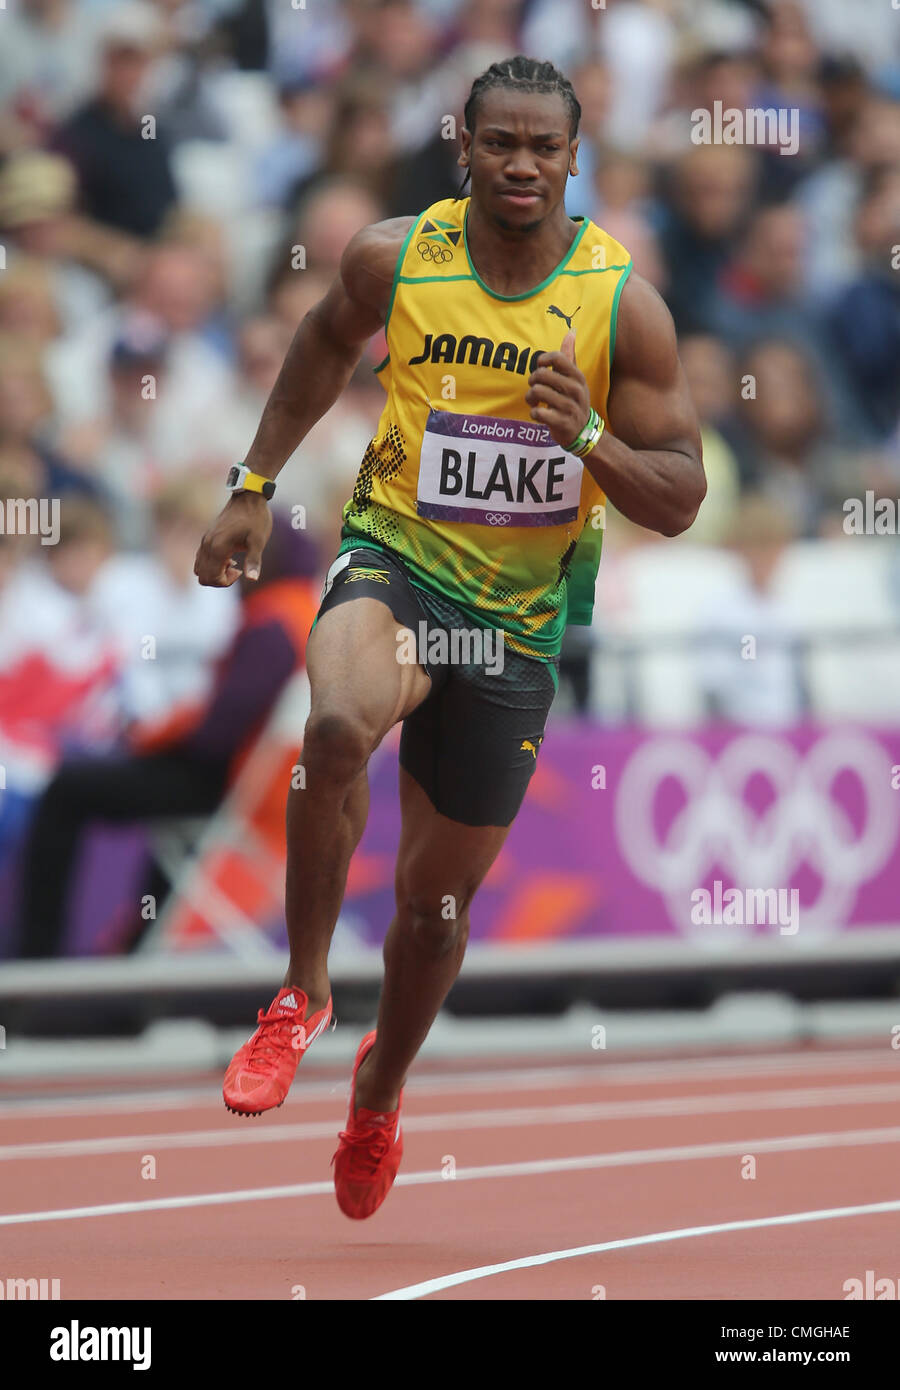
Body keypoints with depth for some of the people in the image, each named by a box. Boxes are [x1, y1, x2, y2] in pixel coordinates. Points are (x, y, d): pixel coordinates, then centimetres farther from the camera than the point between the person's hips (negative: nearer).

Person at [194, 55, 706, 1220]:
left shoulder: (622, 303, -10)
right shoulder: (394, 258, -6)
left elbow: (679, 499, -6)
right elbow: (326, 346, 17)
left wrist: (592, 440, -25)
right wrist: (254, 486, 17)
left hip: (519, 611, 1)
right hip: (395, 557, -1)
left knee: (440, 893, 13)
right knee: (342, 721, -37)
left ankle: (382, 1089, 44)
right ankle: (301, 995, -19)